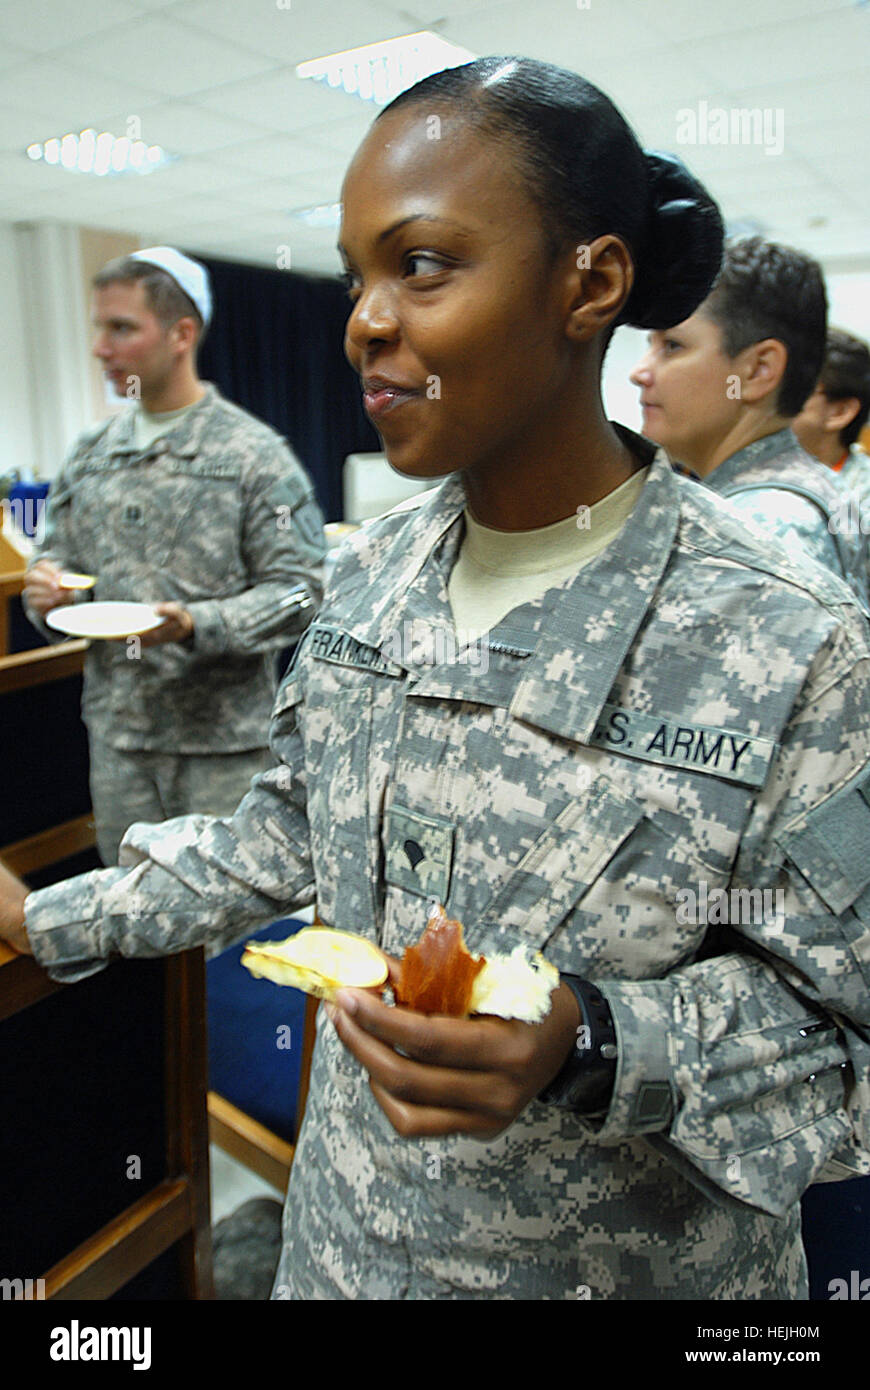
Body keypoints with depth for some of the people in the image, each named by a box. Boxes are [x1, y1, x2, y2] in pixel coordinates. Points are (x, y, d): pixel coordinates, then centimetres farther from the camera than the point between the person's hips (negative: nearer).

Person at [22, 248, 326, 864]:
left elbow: (300, 589, -11)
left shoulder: (255, 454, -7)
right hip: (115, 735, 5)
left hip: (224, 740, -5)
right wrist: (48, 588, -4)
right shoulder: (89, 455, 10)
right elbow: (59, 552, 19)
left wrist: (197, 625, -24)